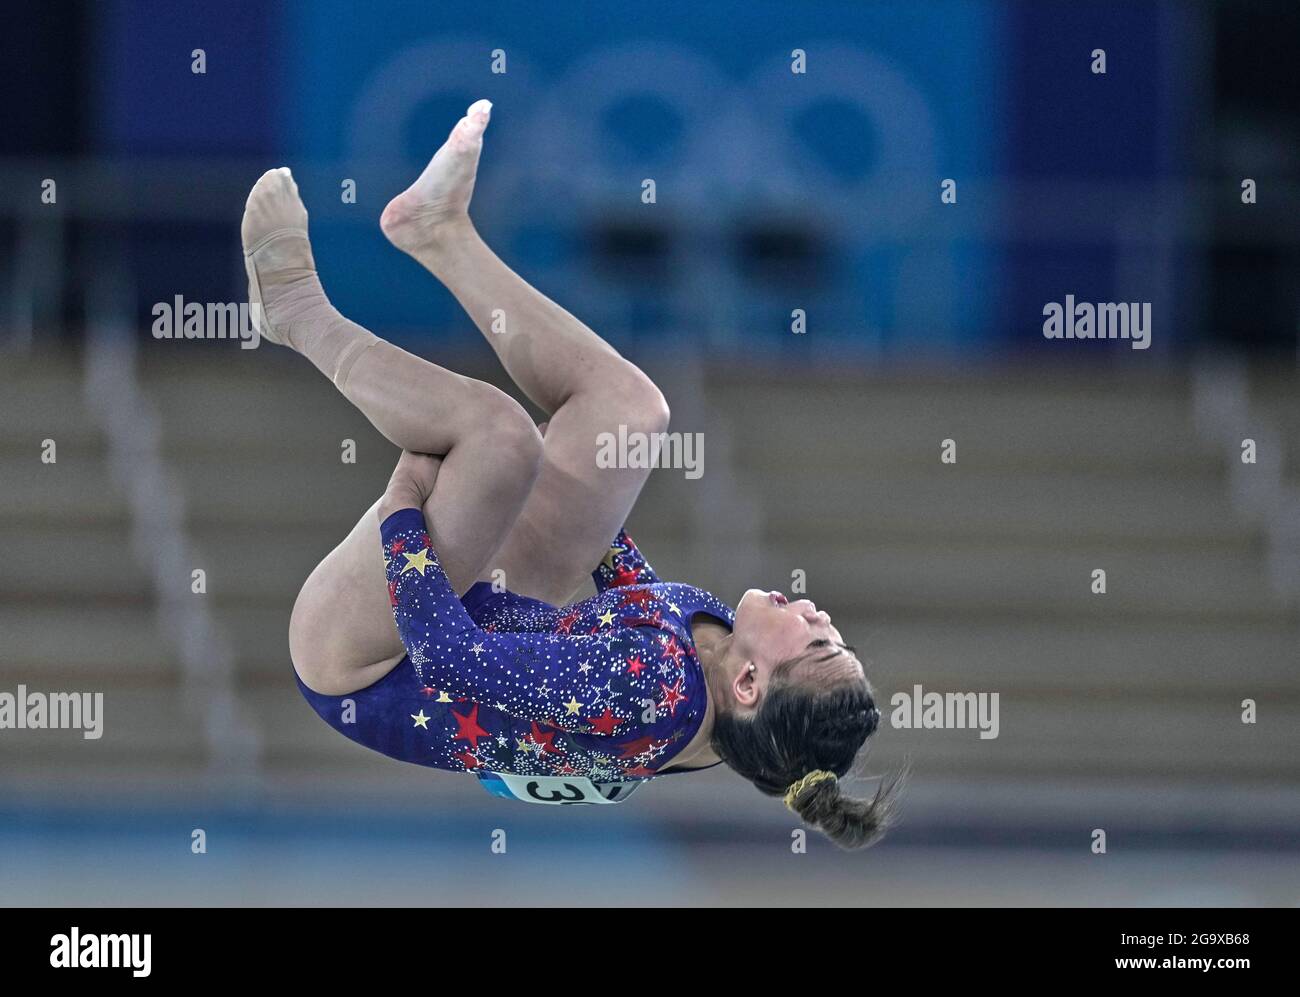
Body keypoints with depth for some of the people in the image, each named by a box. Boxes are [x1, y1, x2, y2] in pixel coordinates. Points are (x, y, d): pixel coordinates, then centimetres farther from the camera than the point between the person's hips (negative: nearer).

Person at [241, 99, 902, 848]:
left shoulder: (647, 691, -42)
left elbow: (445, 652, -37)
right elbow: (653, 603, 5)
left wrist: (403, 511, -24)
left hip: (355, 672, -8)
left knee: (496, 428, -27)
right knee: (628, 408, -1)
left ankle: (299, 311, 0)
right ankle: (441, 234, 15)